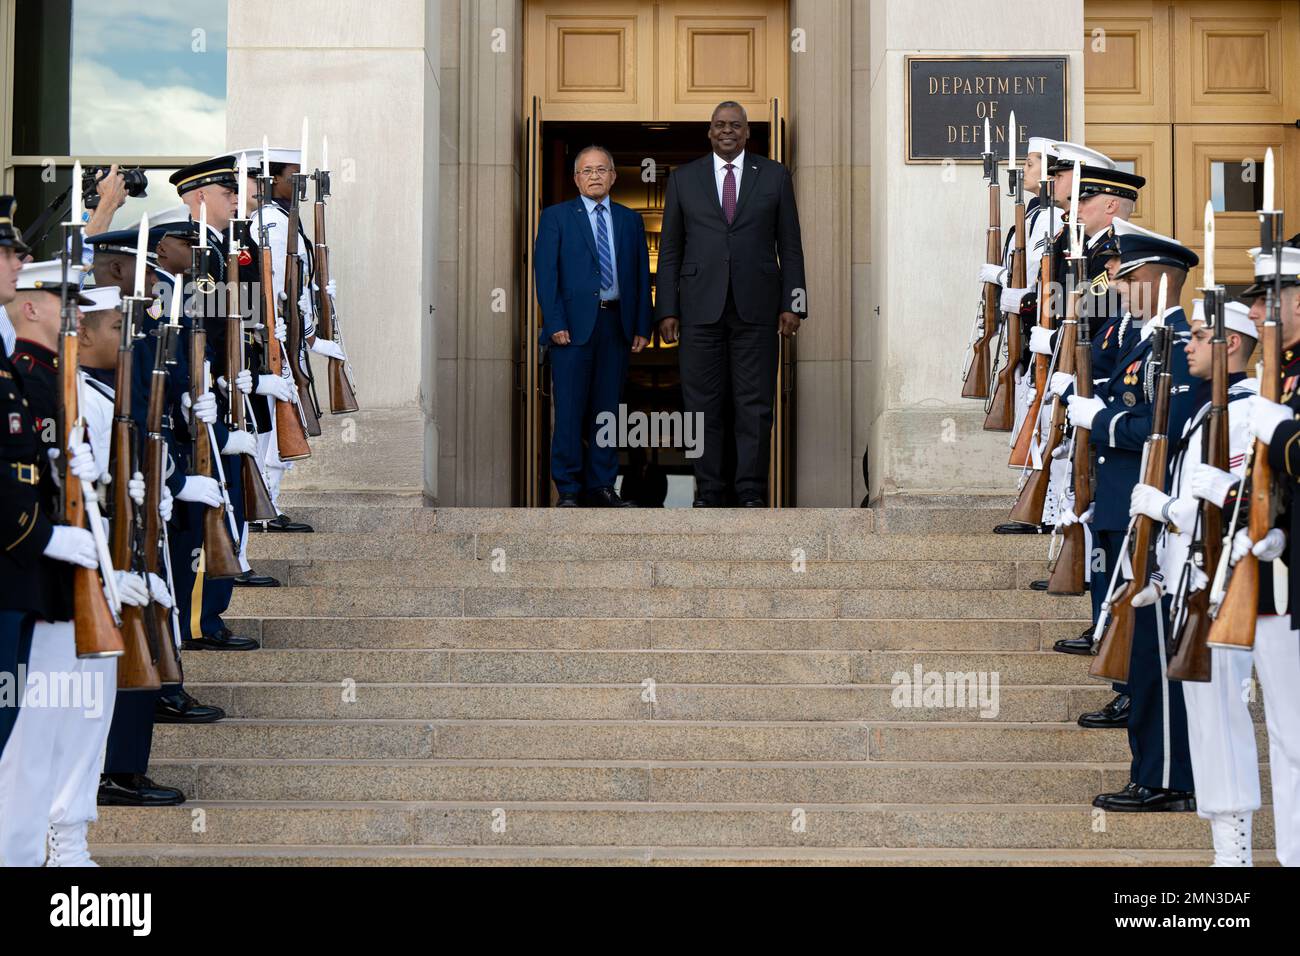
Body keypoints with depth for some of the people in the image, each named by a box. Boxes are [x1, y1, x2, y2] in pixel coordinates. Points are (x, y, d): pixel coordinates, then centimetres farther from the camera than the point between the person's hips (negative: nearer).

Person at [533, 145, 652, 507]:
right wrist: (555, 323, -11)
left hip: (616, 324, 3)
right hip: (573, 325, -3)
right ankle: (569, 489, 1)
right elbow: (546, 272, -1)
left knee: (607, 408, 5)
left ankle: (602, 486, 11)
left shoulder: (630, 220, 15)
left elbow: (641, 275, 13)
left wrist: (642, 327, 5)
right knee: (570, 409, -4)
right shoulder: (556, 217, 5)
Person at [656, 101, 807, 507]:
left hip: (756, 306, 0)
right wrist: (667, 310, 1)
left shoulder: (774, 176, 9)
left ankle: (751, 491, 5)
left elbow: (790, 246, 8)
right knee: (703, 402, 1)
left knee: (755, 403, 0)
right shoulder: (684, 179, 10)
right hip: (701, 306, 1)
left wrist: (792, 304, 0)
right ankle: (709, 489, 8)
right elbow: (669, 250, 9)